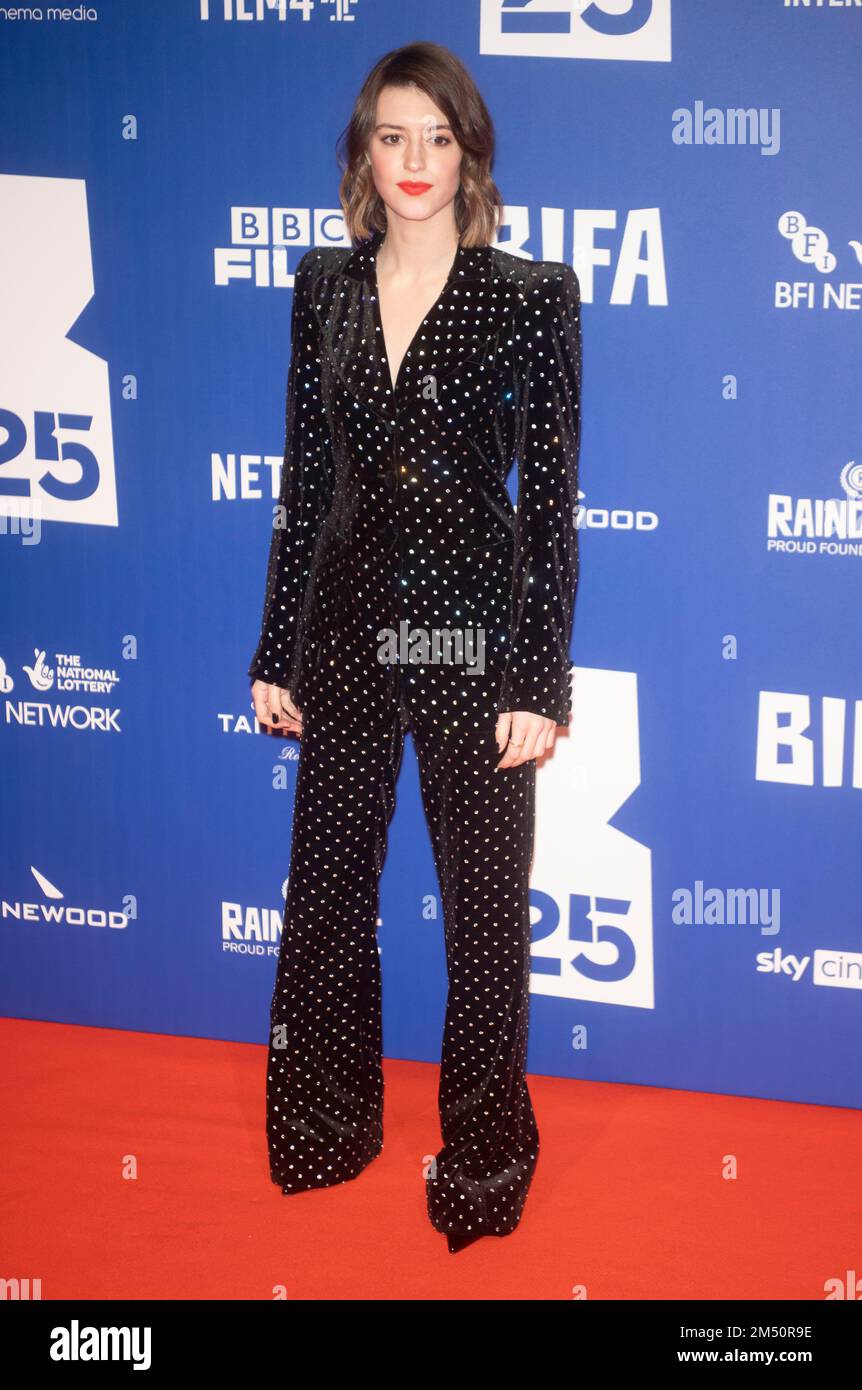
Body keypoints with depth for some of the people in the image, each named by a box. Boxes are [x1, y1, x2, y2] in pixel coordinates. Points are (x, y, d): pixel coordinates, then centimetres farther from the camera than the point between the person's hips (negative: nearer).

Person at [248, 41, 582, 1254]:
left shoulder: (532, 295, -6)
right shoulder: (323, 288, 5)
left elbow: (552, 495, -7)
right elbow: (304, 479, 8)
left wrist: (540, 681, -10)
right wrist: (277, 651, 7)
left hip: (472, 636, -4)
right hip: (346, 628, 4)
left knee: (484, 904, 7)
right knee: (327, 884, 15)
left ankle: (483, 1157, 26)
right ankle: (326, 1125, 35)